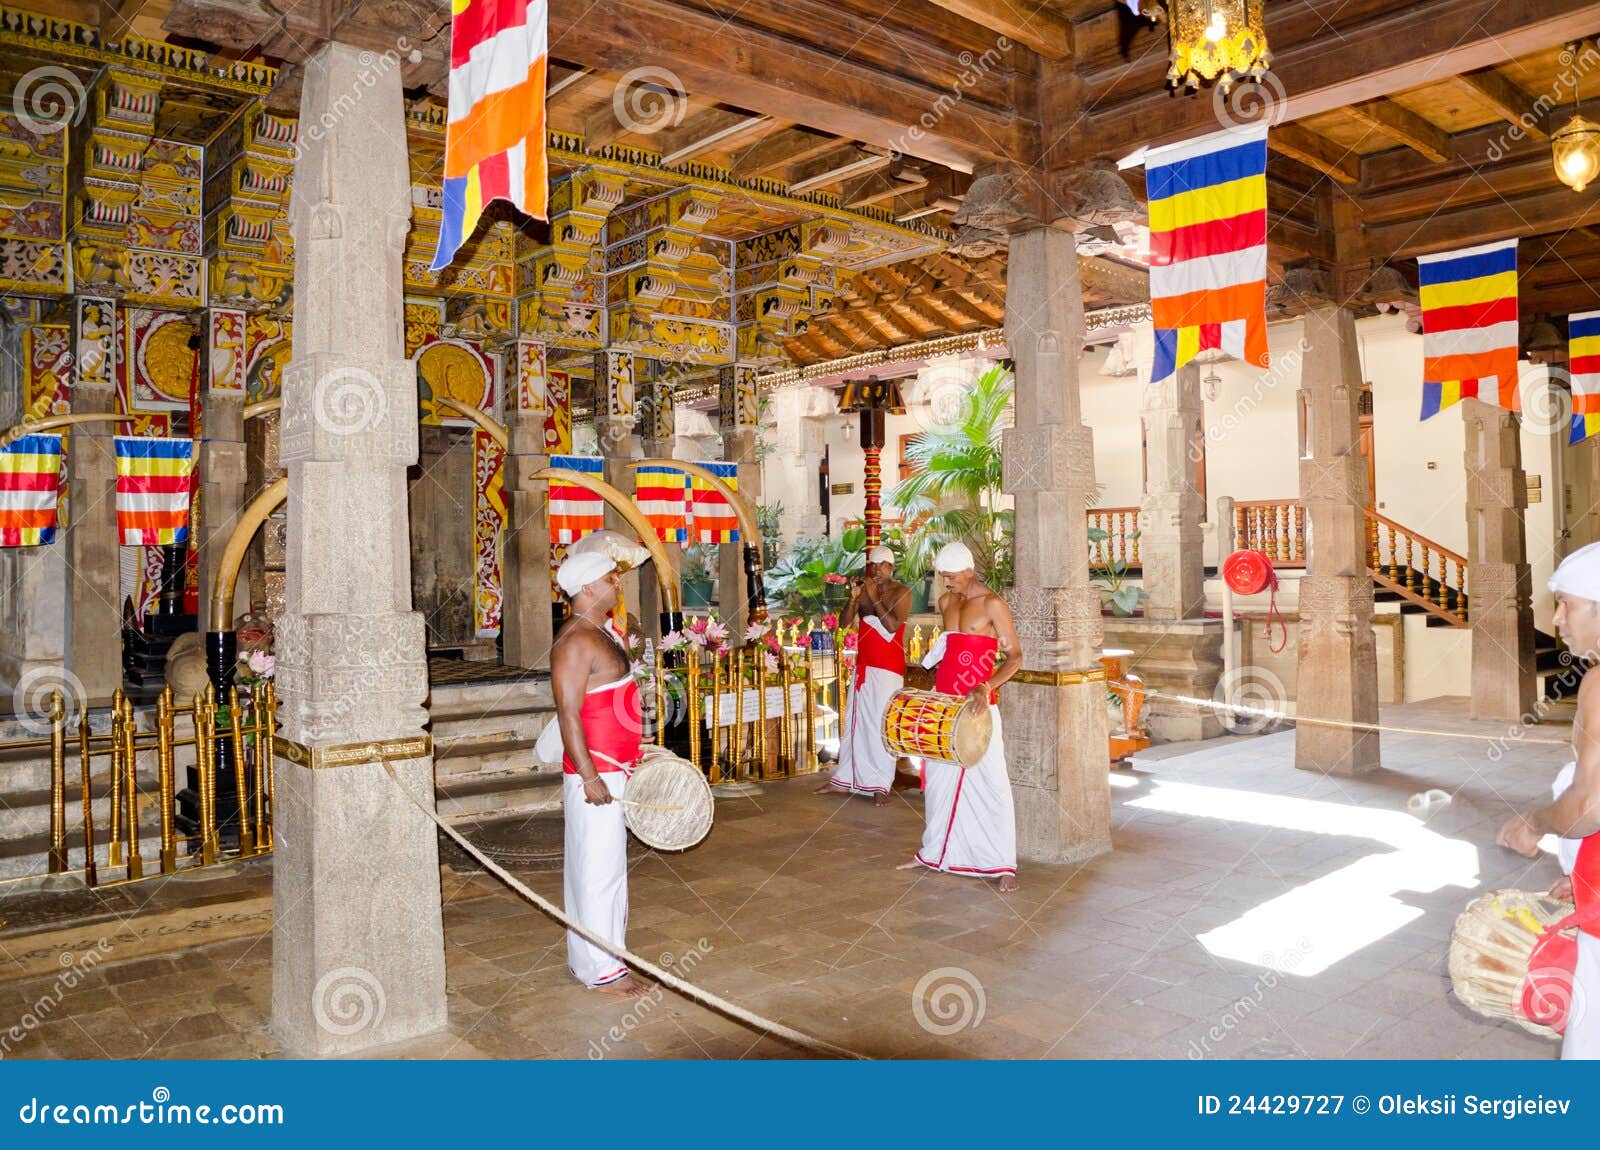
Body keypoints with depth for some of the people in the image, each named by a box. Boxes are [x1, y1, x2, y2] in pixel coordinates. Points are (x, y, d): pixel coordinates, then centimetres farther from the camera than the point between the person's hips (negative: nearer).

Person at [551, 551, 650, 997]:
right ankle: (601, 969, 10)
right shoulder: (575, 643, -18)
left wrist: (634, 754, 24)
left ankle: (590, 958, 30)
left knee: (603, 867, 18)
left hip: (614, 771, 10)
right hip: (595, 774, -10)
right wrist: (589, 776, -23)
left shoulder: (604, 631, 12)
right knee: (598, 870, -1)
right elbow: (568, 715, -22)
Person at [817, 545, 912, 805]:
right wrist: (853, 598, -15)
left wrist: (874, 597, -20)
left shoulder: (902, 592, -5)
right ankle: (843, 779, 19)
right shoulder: (863, 589, 8)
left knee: (881, 724, -6)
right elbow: (844, 621, 0)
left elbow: (893, 625, -18)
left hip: (888, 669, -5)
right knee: (854, 722, 11)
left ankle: (881, 785, 0)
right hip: (863, 666, 5)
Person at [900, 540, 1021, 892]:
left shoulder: (992, 605, -10)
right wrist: (937, 667, 13)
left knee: (989, 783, -5)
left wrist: (987, 686, -23)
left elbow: (1014, 656, -11)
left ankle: (1003, 866, -1)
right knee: (938, 778, 14)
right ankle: (934, 853, 28)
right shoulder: (946, 601, 10)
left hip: (976, 707, -7)